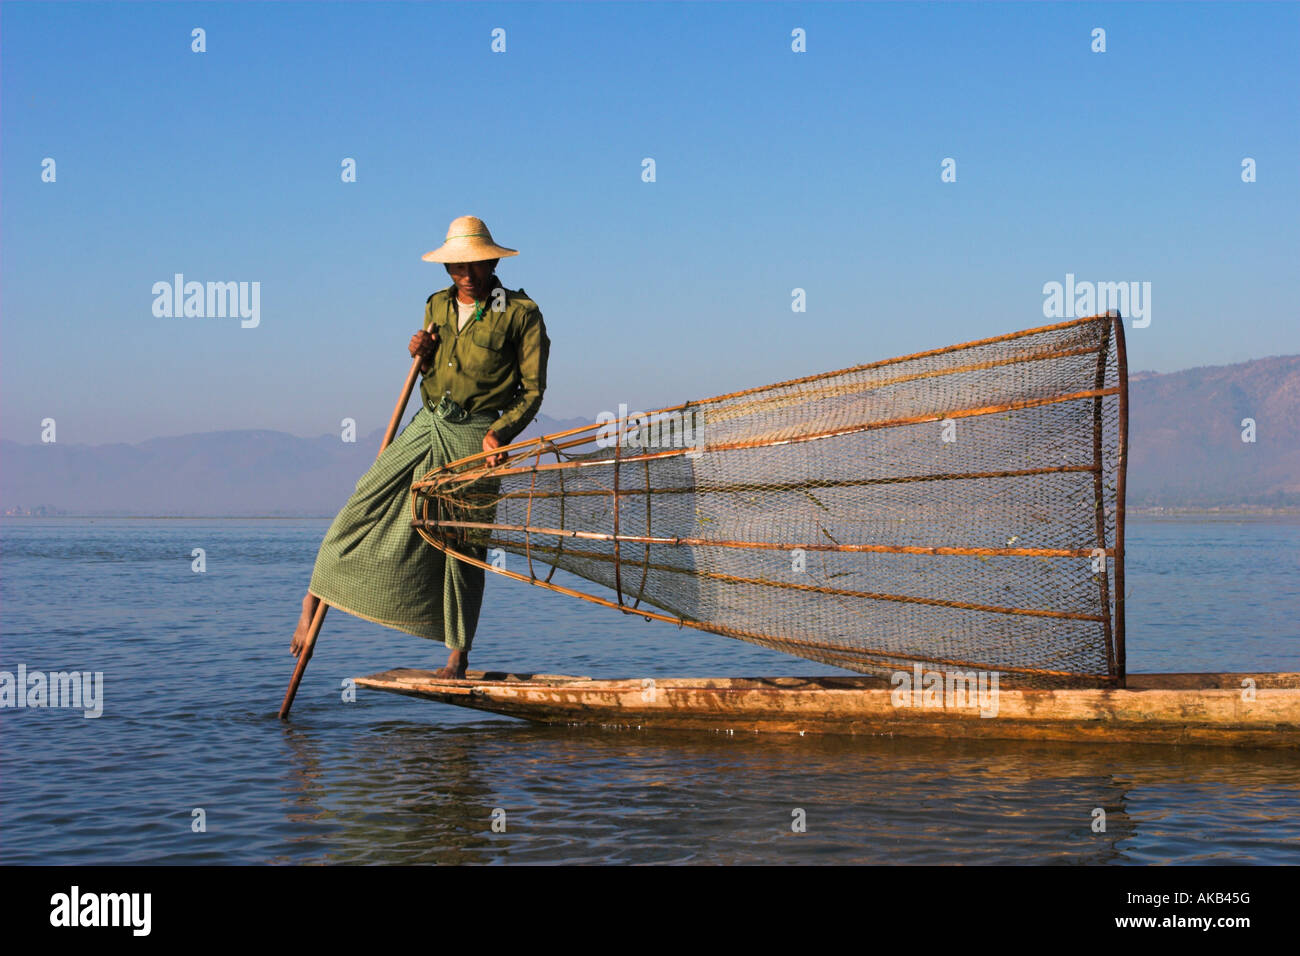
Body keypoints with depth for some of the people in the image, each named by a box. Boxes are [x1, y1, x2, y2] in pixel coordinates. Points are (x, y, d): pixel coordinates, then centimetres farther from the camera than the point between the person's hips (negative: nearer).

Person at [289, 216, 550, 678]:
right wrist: (421, 356, 0)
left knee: (462, 541, -1)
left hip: (474, 436, -4)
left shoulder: (521, 313, -5)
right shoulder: (437, 306, 11)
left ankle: (458, 653, 8)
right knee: (364, 505, -4)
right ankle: (314, 597, 6)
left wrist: (501, 432, -18)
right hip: (426, 426, 4)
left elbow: (532, 389, -4)